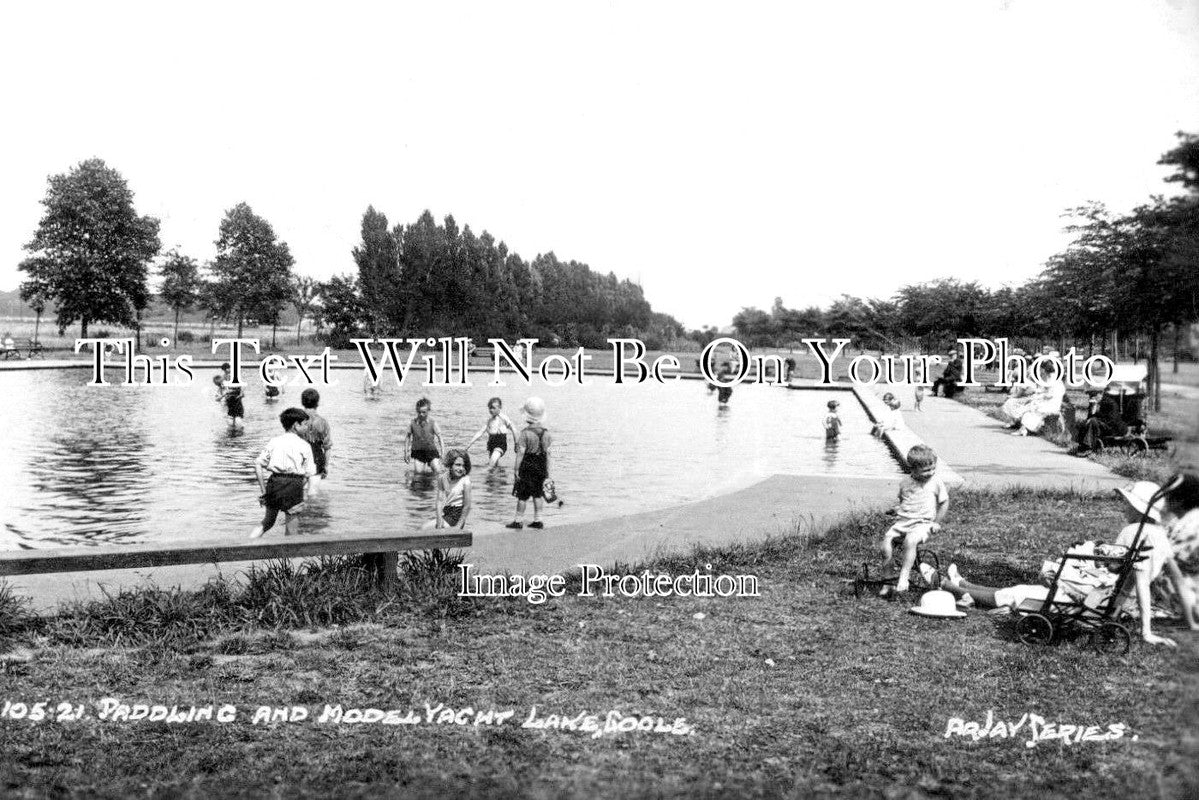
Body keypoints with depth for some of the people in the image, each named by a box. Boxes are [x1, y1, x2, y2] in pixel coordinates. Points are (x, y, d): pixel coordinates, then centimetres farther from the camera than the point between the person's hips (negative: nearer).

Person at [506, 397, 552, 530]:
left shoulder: (525, 433, -16)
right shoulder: (546, 433, 0)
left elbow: (520, 453, -15)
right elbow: (547, 453, 4)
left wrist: (517, 469, -9)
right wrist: (547, 470, 11)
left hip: (527, 467, -5)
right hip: (541, 468, 5)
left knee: (522, 495, 4)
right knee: (538, 494, 13)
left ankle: (518, 520, 12)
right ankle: (538, 520, 16)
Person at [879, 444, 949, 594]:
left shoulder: (936, 482, 0)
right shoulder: (905, 482, 8)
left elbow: (944, 502, 8)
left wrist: (937, 522, 5)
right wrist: (898, 509, 9)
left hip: (923, 523, -4)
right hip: (902, 522, 4)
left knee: (910, 541, -35)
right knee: (885, 546, -14)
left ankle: (903, 576, -28)